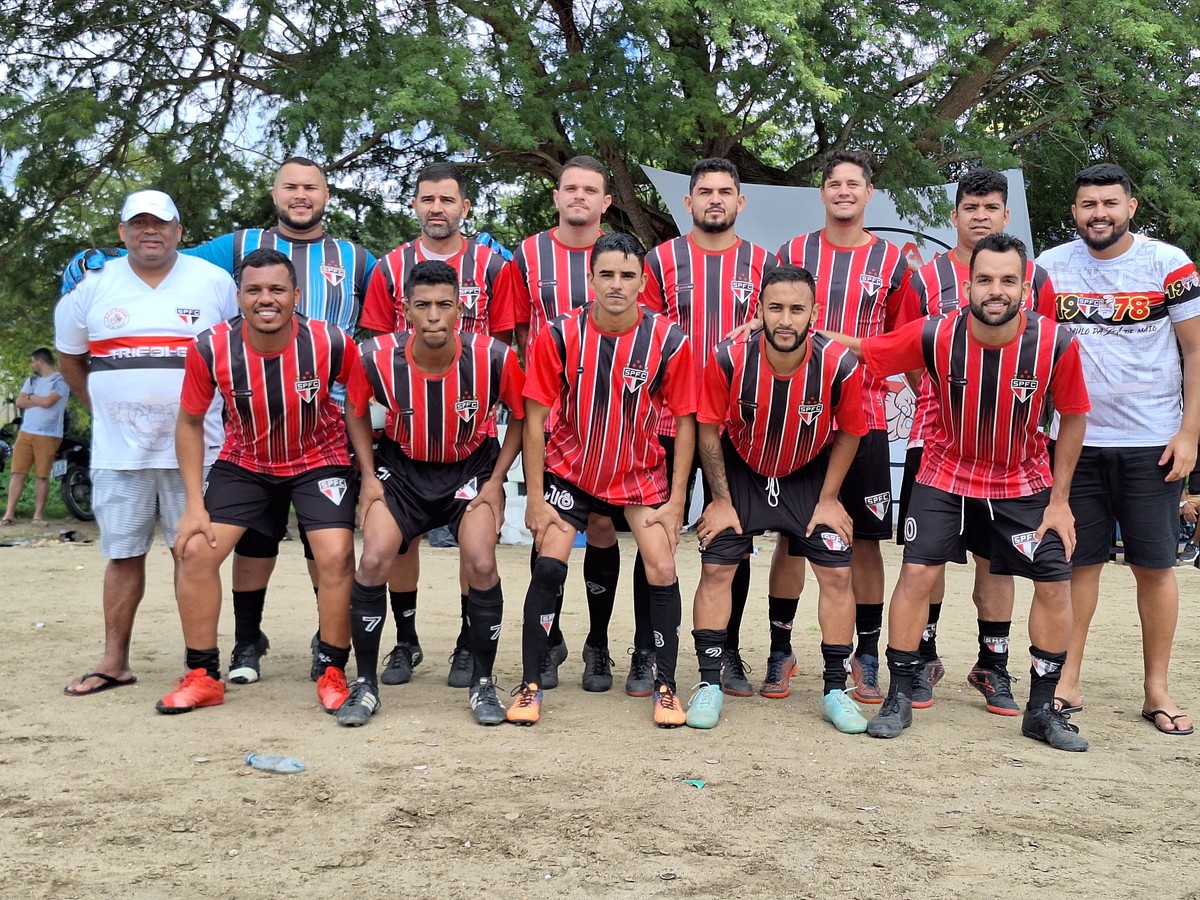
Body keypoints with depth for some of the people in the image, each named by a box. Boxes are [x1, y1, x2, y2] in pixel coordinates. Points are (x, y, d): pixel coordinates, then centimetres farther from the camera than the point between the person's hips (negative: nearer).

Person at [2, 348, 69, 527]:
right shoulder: (32, 380, 16)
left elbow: (48, 402, -17)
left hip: (48, 436, -5)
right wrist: (40, 400, -6)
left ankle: (39, 514, 6)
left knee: (42, 476, -1)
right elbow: (19, 402, 5)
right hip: (25, 432, 5)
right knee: (17, 472, 0)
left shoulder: (61, 381, -4)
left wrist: (31, 397, 1)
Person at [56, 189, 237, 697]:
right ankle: (114, 662, 17)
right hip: (118, 451, 2)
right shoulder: (94, 286, 7)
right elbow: (69, 359, 18)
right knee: (123, 556, 8)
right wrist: (101, 410, 12)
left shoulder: (214, 283, 3)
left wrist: (223, 414, 6)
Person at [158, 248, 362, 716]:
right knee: (196, 551, -7)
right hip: (243, 462, 2)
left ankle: (333, 674, 3)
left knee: (336, 556, -17)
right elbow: (190, 423, -6)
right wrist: (195, 504, -10)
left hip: (319, 461, -2)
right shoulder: (211, 349, -21)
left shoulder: (331, 344, -25)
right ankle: (202, 677, 9)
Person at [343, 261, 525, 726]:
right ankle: (365, 684, 3)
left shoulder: (494, 358, -23)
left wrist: (496, 479, -8)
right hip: (401, 467, 1)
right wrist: (369, 476, -4)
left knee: (481, 565, -17)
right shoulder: (378, 358, -21)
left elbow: (521, 416, -4)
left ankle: (483, 683, 4)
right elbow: (356, 411, 1)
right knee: (374, 561, -15)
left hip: (471, 467, -1)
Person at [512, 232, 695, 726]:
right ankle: (530, 685, 2)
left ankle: (665, 687, 9)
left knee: (662, 570, -9)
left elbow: (685, 422, -6)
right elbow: (535, 417, -10)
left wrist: (676, 500, -8)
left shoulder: (668, 341, -15)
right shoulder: (560, 334, -16)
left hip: (642, 474, 1)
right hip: (570, 470, 0)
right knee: (549, 565, -13)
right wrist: (536, 498, -11)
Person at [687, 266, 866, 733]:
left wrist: (828, 499, -7)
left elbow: (849, 433, -7)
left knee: (837, 572, -4)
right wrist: (722, 499, -9)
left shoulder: (840, 366, -26)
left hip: (809, 476, 1)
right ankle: (709, 684, 8)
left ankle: (836, 690, 10)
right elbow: (709, 430, -11)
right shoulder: (729, 360, -27)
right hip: (740, 472, 0)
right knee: (716, 568, -5)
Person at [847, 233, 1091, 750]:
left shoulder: (1056, 344, -21)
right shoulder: (934, 336, -23)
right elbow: (860, 351, -12)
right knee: (918, 572, -10)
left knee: (1055, 583, -3)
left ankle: (1042, 709, 14)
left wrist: (1059, 500, -5)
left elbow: (1073, 417, -6)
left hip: (1024, 482, 1)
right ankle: (899, 698, 6)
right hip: (946, 474, -1)